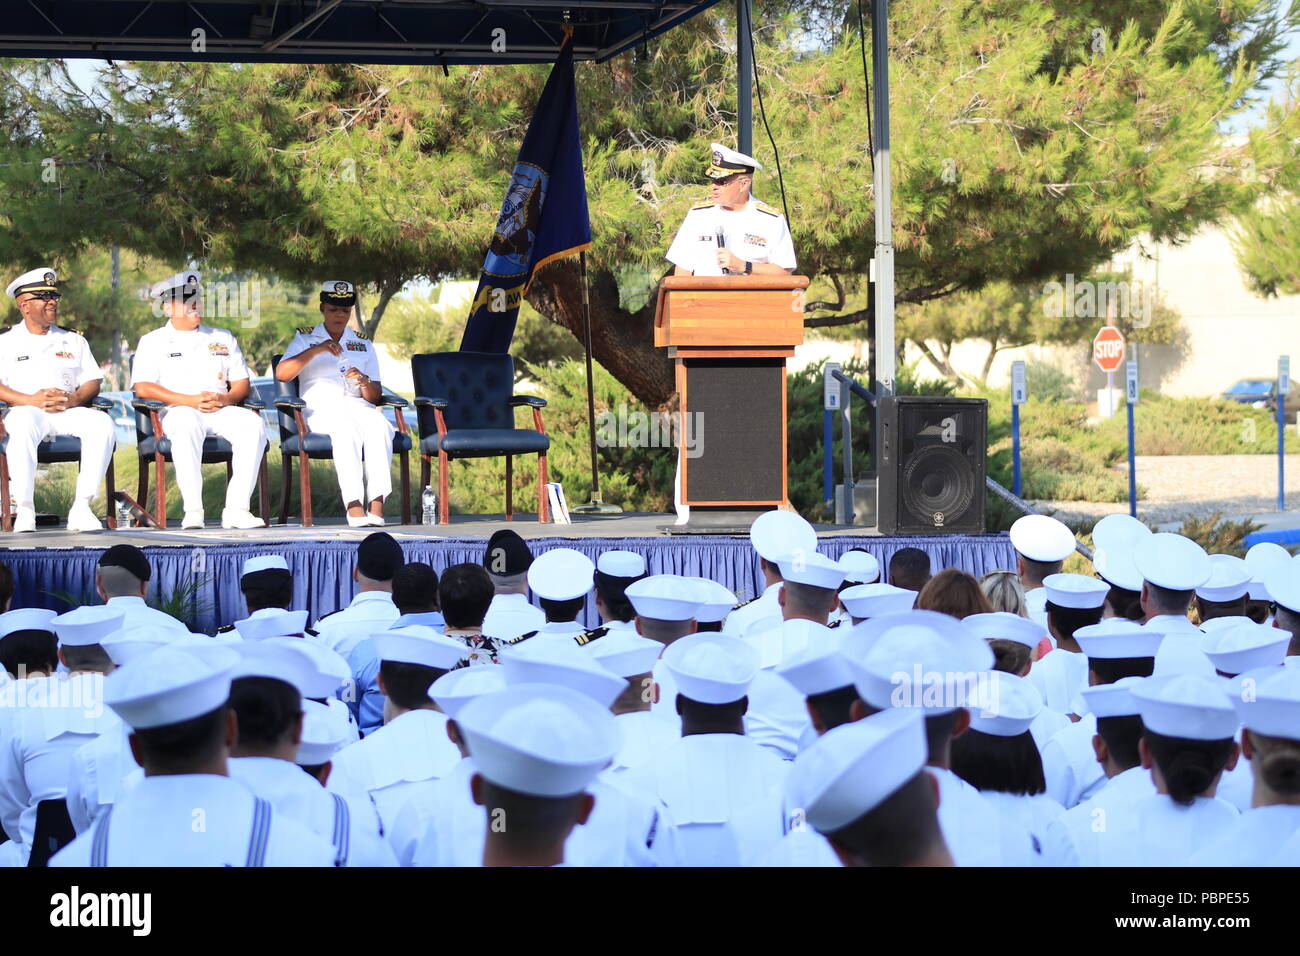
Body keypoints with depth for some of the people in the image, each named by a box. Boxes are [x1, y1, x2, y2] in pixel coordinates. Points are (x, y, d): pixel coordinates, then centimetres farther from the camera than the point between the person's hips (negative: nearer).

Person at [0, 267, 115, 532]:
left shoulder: (74, 341, 23)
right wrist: (31, 400, -17)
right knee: (24, 426, -40)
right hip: (24, 410, -3)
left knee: (102, 423, -29)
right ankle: (24, 510, -36)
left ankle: (81, 507, -29)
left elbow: (93, 381, 13)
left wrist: (74, 399, -10)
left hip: (68, 411, 3)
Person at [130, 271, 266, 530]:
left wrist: (226, 399, -7)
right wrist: (190, 401, -12)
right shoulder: (153, 341, 13)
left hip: (221, 410, 3)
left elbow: (242, 384, 19)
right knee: (187, 425, -41)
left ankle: (236, 509, -33)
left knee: (253, 424, -30)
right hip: (177, 410, -3)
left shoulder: (223, 339, 25)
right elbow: (142, 387, -2)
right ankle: (193, 511, -43)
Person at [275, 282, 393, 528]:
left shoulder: (363, 344, 24)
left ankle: (377, 503, -44)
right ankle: (353, 504, -49)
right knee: (347, 428, -39)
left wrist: (365, 383, -7)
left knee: (379, 425, -34)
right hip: (321, 407, -3)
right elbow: (281, 374, -1)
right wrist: (316, 350, -12)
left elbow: (375, 396, 17)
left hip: (357, 405, 3)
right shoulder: (305, 339, 17)